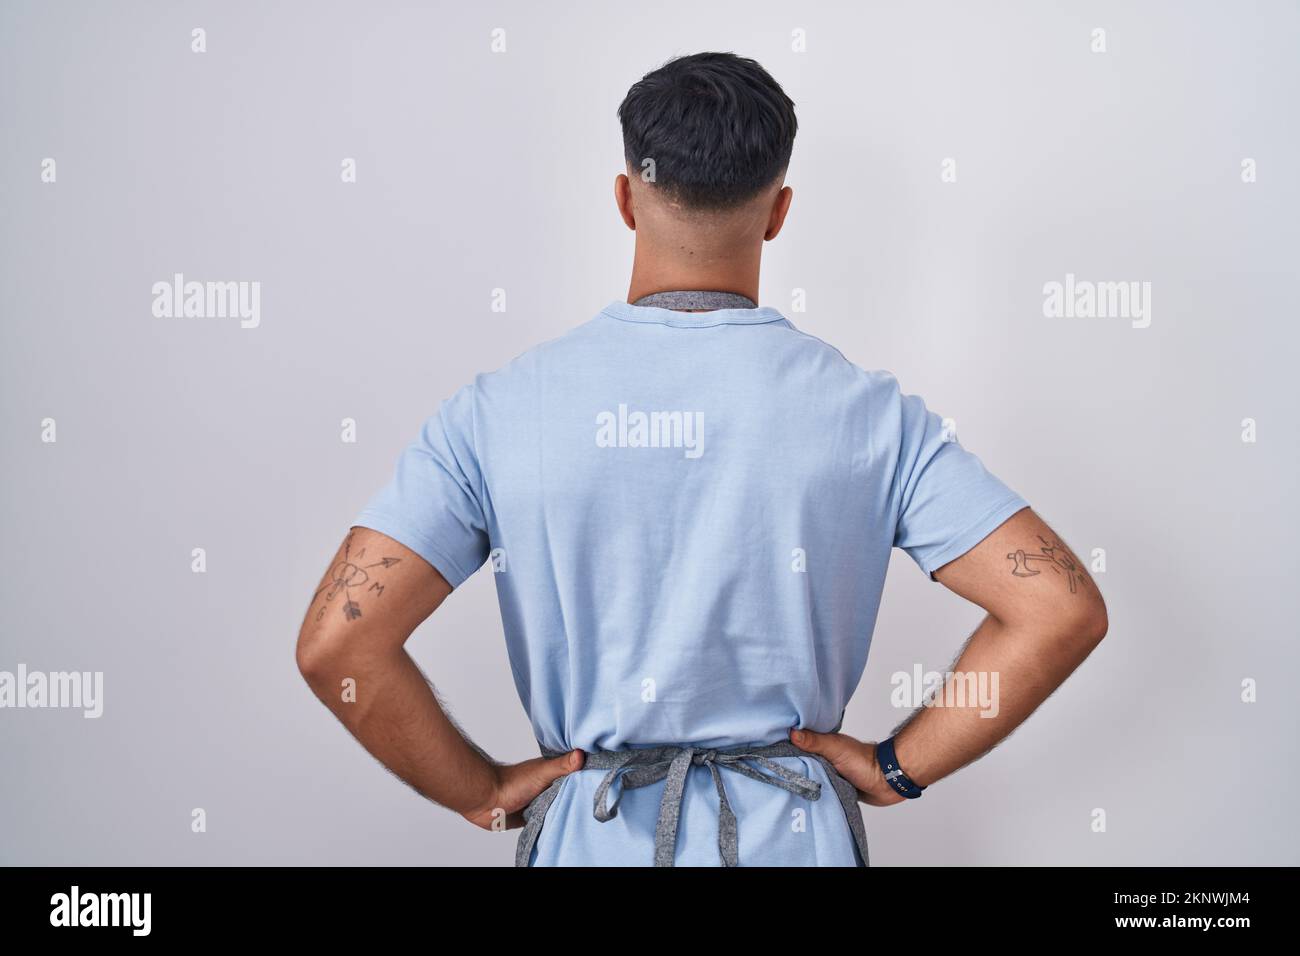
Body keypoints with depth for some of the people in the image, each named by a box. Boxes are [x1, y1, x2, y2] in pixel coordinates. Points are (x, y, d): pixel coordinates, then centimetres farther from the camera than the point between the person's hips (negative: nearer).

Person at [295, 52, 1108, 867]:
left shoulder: (499, 411, -11)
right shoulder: (868, 411, -11)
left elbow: (336, 645, -17)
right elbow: (1063, 611, -14)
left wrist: (487, 793, -4)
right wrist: (898, 769, -4)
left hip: (589, 831, 0)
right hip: (793, 831, 0)